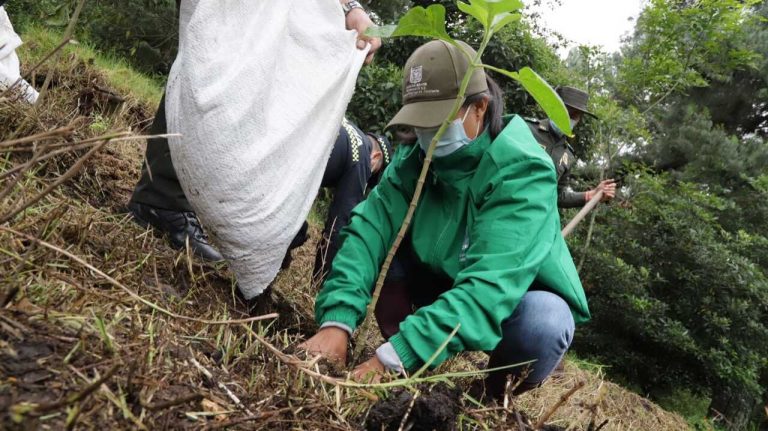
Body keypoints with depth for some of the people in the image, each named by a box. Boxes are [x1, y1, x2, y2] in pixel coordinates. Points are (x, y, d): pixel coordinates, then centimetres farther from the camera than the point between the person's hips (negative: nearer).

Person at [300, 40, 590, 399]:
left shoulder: (523, 172, -29)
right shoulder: (415, 158, -12)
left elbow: (490, 286, -40)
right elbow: (369, 228, -24)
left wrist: (396, 357, -48)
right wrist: (336, 321, -40)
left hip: (521, 298, -3)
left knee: (542, 321, -36)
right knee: (383, 253, -19)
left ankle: (492, 402, -4)